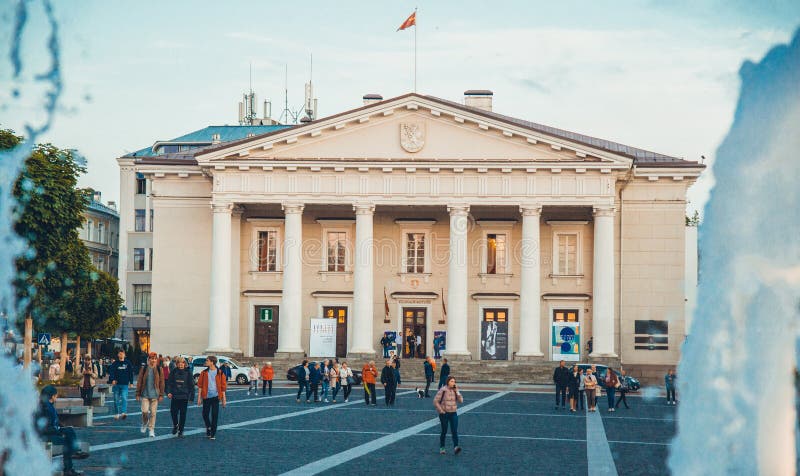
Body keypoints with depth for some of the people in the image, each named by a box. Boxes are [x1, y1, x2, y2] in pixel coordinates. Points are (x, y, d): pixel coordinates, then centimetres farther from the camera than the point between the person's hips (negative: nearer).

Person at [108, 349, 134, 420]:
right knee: (116, 400, 7)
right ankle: (116, 414, 17)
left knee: (124, 398, -15)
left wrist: (131, 382, 7)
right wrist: (112, 379, -21)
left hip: (124, 384, -1)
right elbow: (111, 372, -5)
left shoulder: (128, 363, 5)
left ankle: (123, 412, -24)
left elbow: (131, 373, 10)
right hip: (116, 384, 1)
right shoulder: (115, 363, 2)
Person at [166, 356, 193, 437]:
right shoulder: (173, 372, 2)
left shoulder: (188, 373, 0)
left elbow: (191, 385, 2)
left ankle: (181, 431, 12)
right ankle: (175, 425, 27)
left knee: (183, 414, 2)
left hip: (184, 397, -1)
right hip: (175, 396, 1)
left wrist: (191, 396, -2)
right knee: (173, 412, -3)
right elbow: (169, 383, 3)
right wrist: (169, 392, -12)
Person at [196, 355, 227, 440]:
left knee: (215, 415, -2)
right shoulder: (204, 373, 4)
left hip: (215, 397, -2)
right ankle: (208, 427, 30)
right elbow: (200, 385, 6)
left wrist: (224, 399, 2)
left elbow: (223, 386, 3)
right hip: (206, 397, 2)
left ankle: (213, 434, 7)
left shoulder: (219, 373, -1)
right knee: (205, 414, 3)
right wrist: (199, 397, 0)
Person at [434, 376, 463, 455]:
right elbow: (435, 402, -8)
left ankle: (456, 447, -19)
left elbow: (461, 401, -2)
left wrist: (457, 391, -9)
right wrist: (441, 411, -11)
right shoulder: (442, 390, -8)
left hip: (453, 413, 3)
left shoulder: (455, 390, 6)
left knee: (454, 431, -10)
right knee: (444, 431, 6)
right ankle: (441, 448, 19)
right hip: (444, 414, -3)